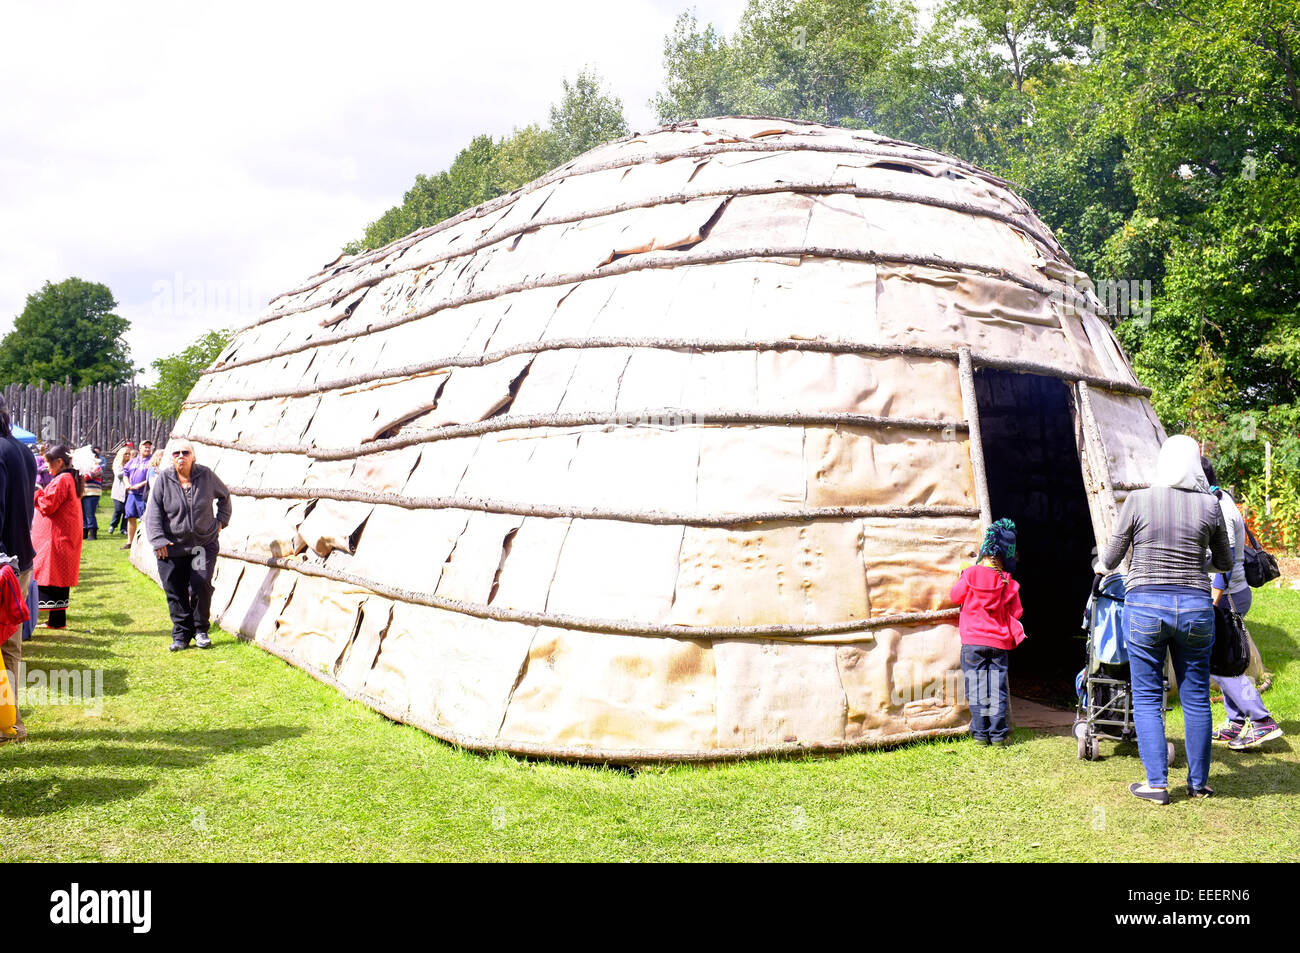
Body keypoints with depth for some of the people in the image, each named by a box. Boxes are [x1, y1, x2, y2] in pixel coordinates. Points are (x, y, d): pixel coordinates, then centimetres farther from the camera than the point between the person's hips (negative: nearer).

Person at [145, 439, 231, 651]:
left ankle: (201, 630, 9)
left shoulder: (206, 476, 0)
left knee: (201, 585, -10)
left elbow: (224, 496, 19)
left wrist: (221, 520, 12)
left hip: (204, 544, 0)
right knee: (175, 593, 3)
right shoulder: (164, 480, -3)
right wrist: (158, 540, -11)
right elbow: (153, 512, -2)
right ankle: (181, 635, 16)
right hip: (172, 547, 0)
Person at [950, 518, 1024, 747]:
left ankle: (981, 734, 5)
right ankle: (998, 735, 9)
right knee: (998, 689, 7)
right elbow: (1016, 613, 4)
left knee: (977, 688, 4)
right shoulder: (1009, 584, -2)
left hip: (973, 642, -1)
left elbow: (955, 596, 6)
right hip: (999, 643, 2)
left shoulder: (970, 575, -7)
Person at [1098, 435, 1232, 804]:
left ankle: (1157, 783, 5)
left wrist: (1102, 567, 27)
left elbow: (1113, 555, 5)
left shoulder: (1137, 500, -5)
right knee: (1195, 697, 12)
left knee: (1147, 698, 6)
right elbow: (1225, 563, 12)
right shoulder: (1210, 505, 0)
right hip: (1195, 607, 2)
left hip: (1145, 607, -2)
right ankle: (1198, 782, 21)